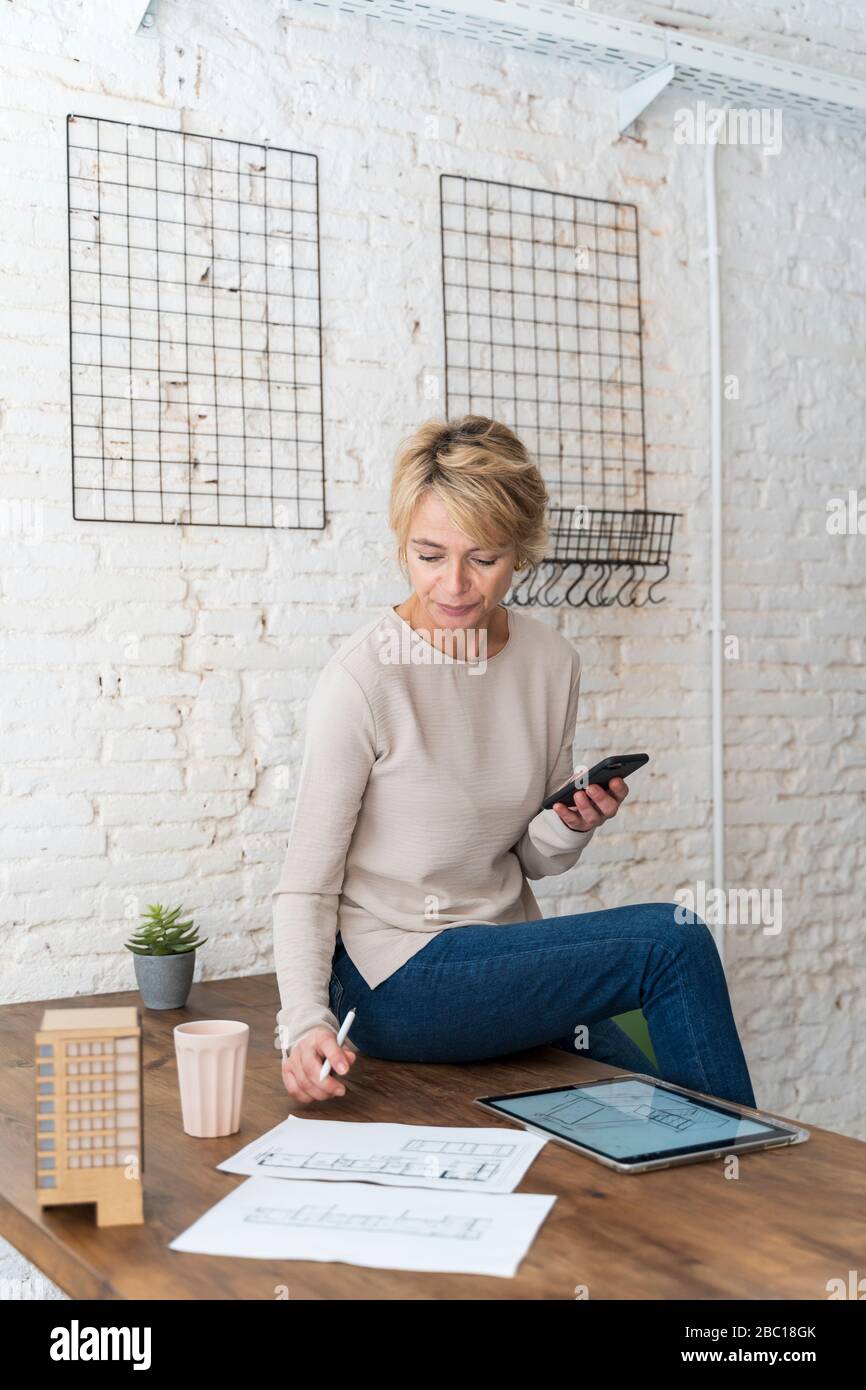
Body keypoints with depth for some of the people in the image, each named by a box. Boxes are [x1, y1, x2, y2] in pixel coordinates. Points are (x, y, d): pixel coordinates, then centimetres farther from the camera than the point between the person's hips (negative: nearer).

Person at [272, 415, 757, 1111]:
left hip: (508, 961, 5)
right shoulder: (363, 677, -16)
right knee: (675, 941, -15)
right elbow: (306, 885, -13)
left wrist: (573, 825, -11)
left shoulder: (553, 662, 1)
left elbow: (534, 860, 11)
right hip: (396, 985, -5)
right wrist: (306, 1021, -27)